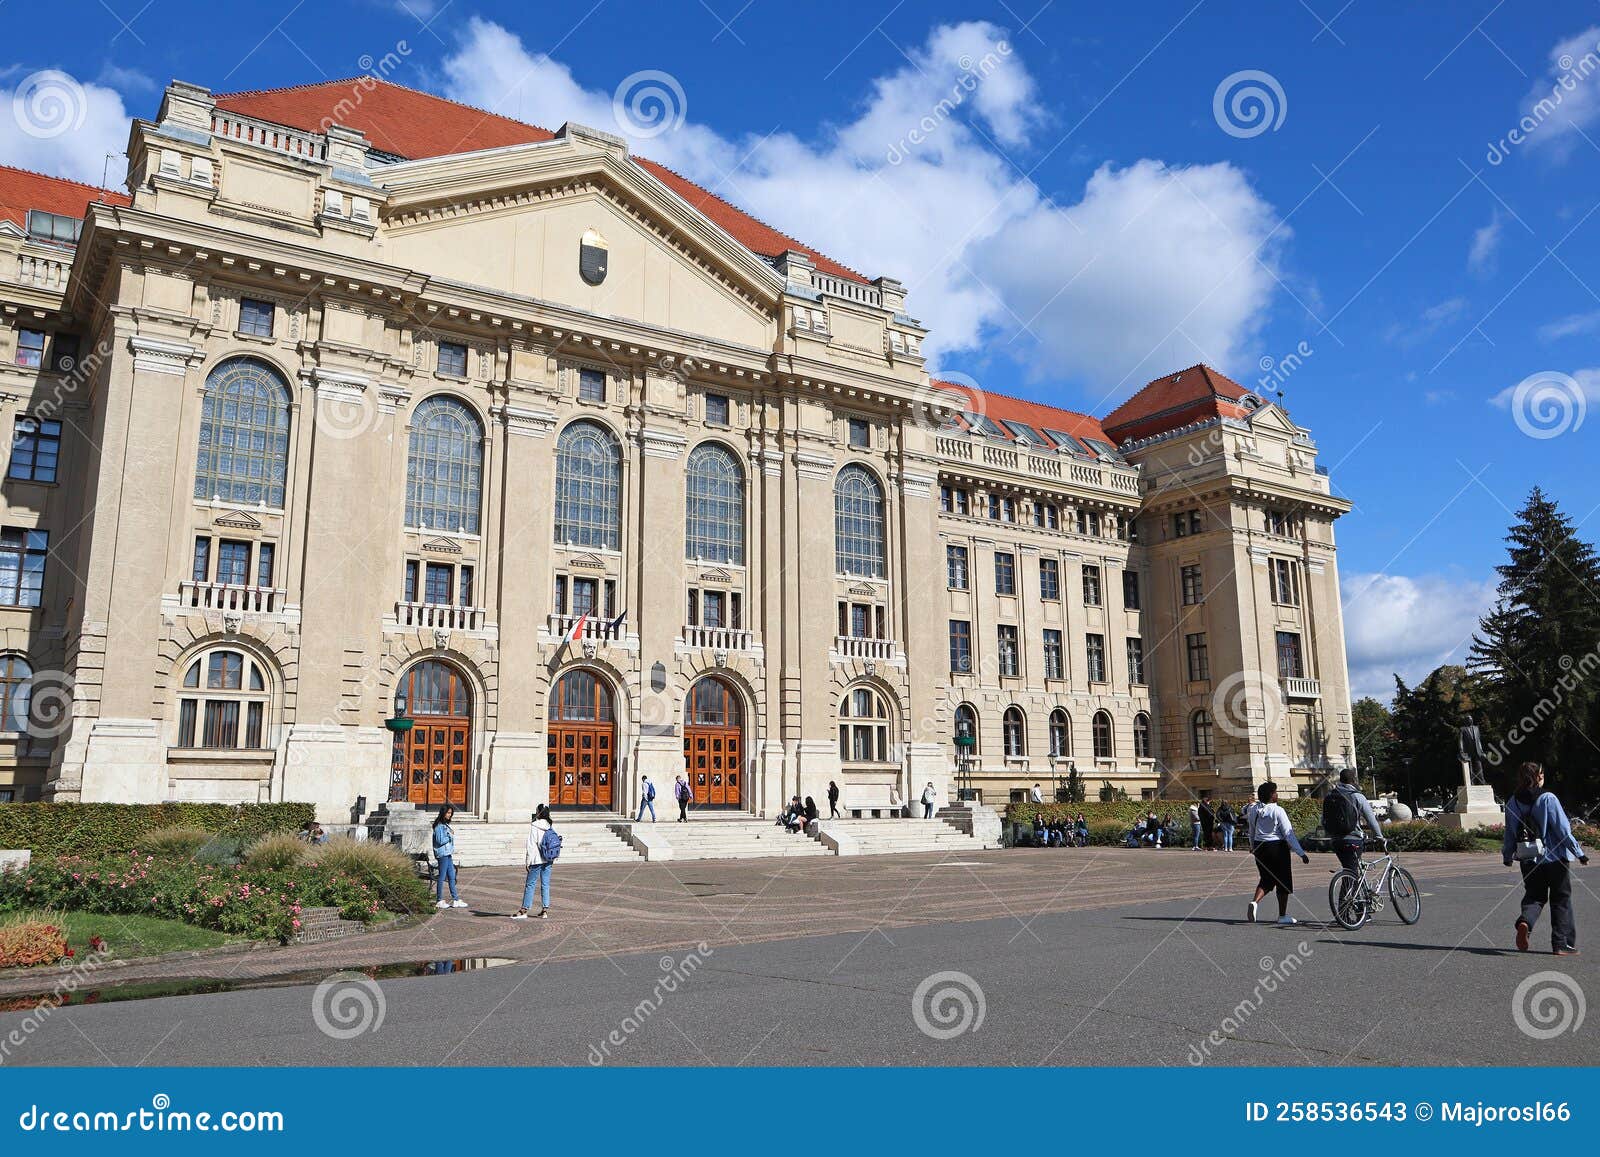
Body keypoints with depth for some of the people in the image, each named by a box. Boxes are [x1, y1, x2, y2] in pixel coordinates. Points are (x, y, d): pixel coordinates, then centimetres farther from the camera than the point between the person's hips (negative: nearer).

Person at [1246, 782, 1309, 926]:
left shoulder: (1254, 810, 3)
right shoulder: (1278, 811, -15)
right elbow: (1289, 834, -17)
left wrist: (1253, 847, 32)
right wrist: (1301, 853, -13)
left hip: (1260, 847, 6)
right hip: (1277, 847, -6)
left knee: (1266, 879, 15)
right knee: (1283, 881, 8)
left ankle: (1254, 902, -10)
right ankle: (1282, 915, 14)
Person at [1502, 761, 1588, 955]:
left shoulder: (1512, 802, 1)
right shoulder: (1548, 799, -13)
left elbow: (1510, 833, 9)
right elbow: (1563, 830, -13)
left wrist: (1507, 856, 21)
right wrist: (1579, 853, -4)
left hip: (1528, 860, 4)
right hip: (1554, 857, -4)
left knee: (1534, 896, 15)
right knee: (1561, 899, 10)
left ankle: (1525, 921, -15)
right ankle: (1562, 944, 12)